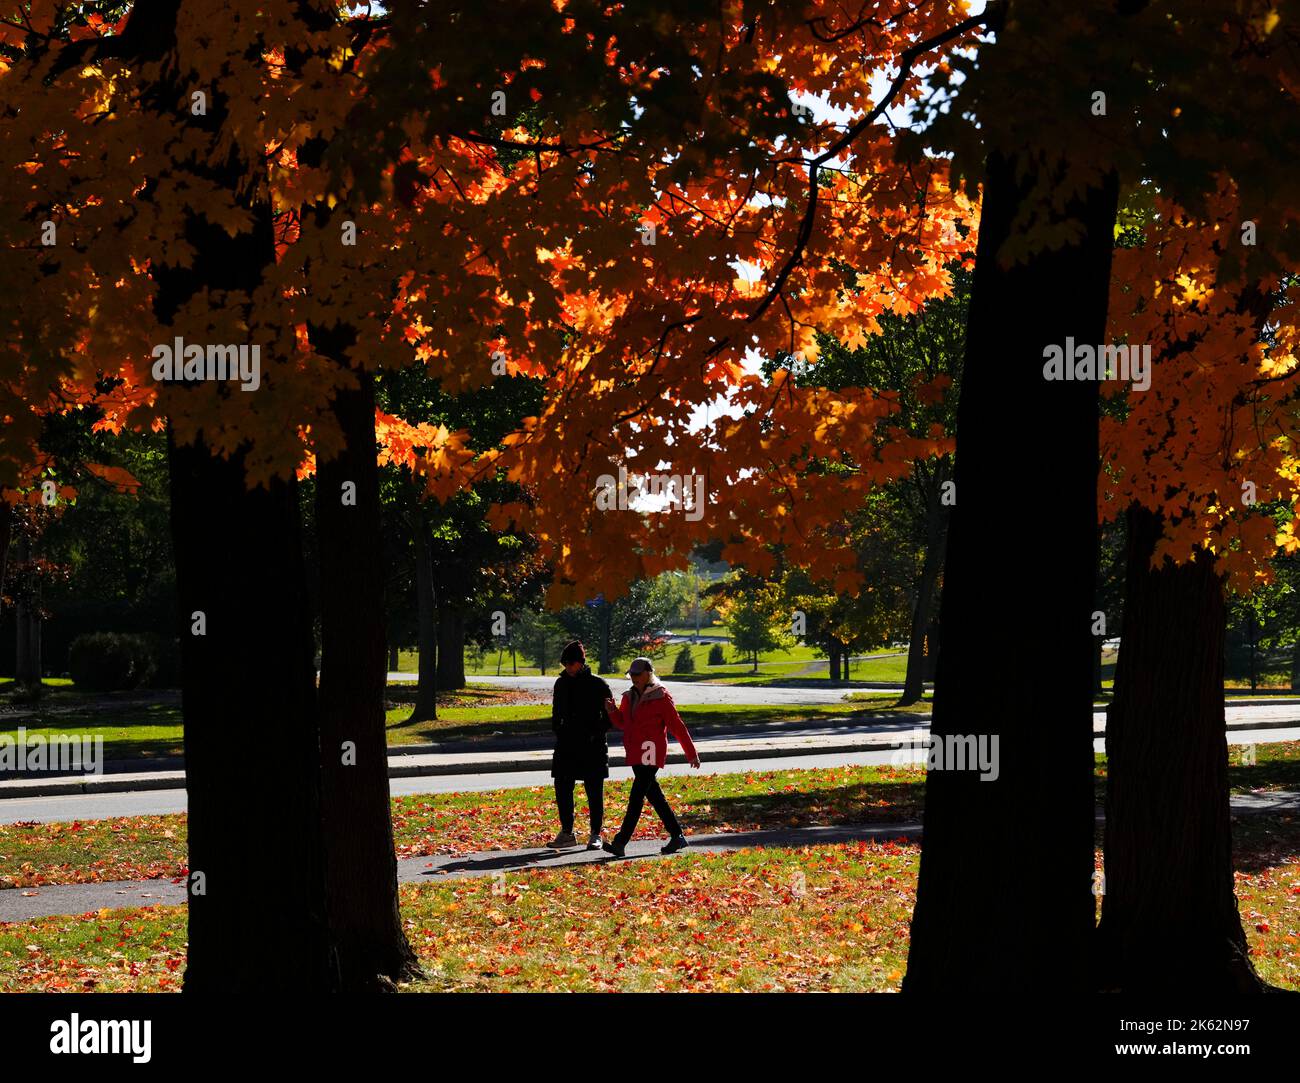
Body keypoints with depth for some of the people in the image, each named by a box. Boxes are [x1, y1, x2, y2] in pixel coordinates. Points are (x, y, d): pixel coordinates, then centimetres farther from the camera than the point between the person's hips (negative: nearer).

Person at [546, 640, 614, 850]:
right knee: (562, 789, 2)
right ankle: (567, 833, 12)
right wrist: (558, 732, 5)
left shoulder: (597, 685, -5)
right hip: (566, 746, 5)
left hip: (592, 747, -4)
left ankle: (595, 835, 10)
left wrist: (596, 734, -12)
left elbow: (608, 715, -1)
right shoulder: (562, 683, 8)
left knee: (594, 793, 2)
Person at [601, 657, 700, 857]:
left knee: (636, 796, -12)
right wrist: (612, 711, 0)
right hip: (635, 753, 8)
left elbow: (677, 726, -6)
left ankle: (620, 842, -17)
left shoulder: (661, 697, -7)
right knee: (653, 795, 11)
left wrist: (691, 754, -5)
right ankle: (677, 837, 20)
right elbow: (623, 723, 22)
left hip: (651, 751, -8)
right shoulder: (630, 696, 14)